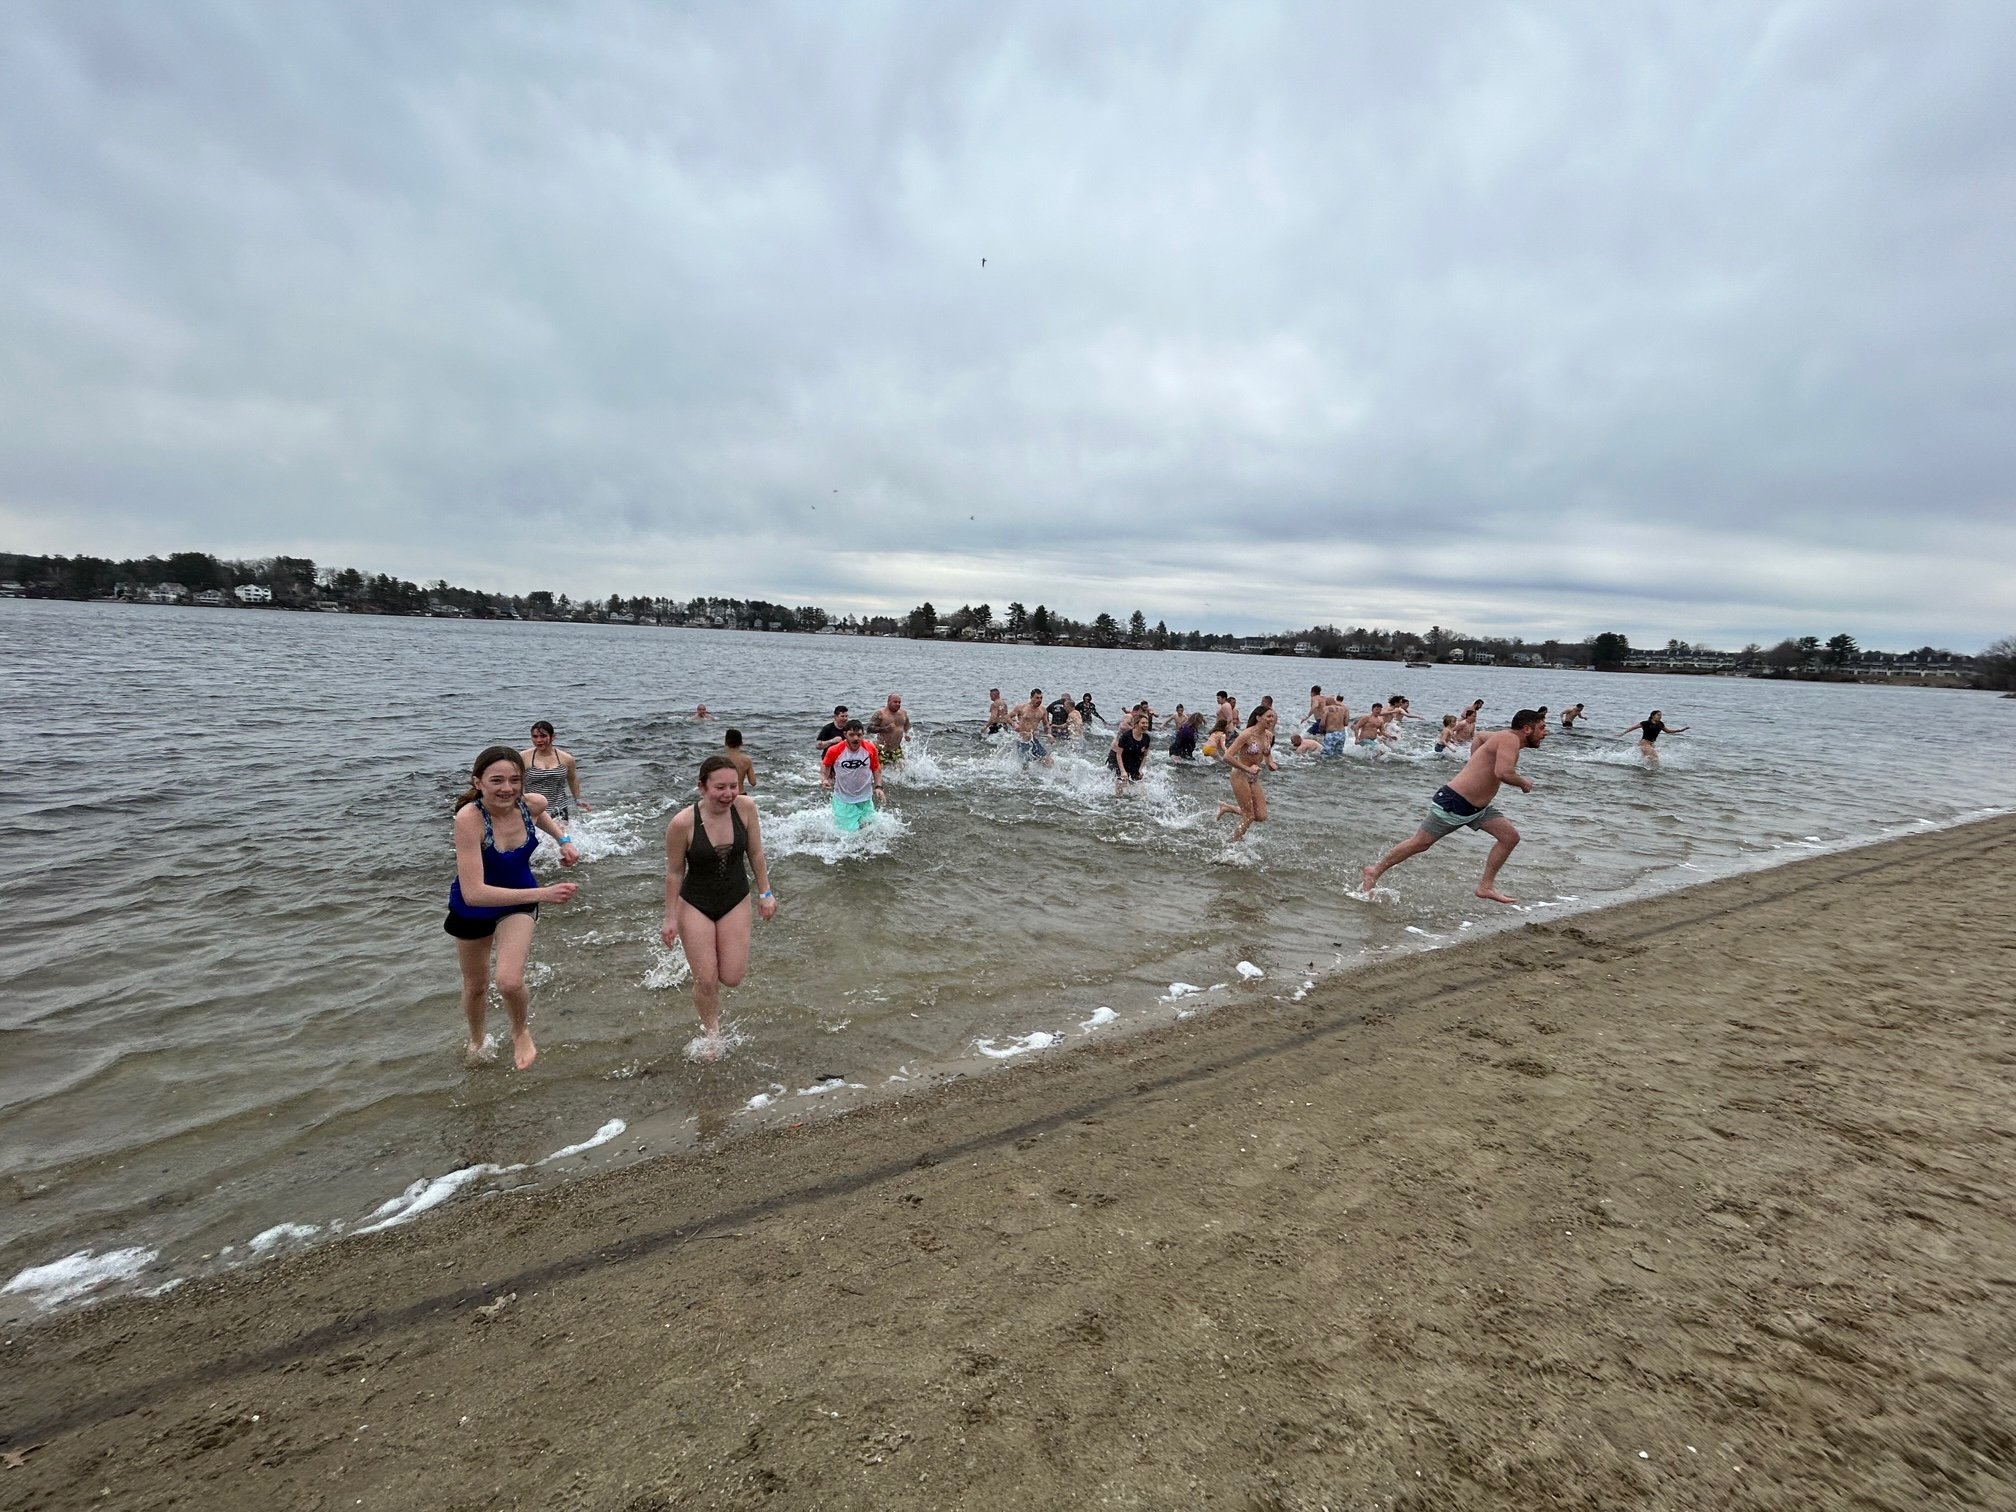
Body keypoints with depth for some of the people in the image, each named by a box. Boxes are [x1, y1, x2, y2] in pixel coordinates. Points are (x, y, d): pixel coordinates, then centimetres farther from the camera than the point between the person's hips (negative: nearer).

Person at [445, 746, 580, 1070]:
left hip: (518, 900, 1)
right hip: (472, 908, -1)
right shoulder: (469, 818, -35)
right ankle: (477, 1041, 54)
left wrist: (563, 839, -5)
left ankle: (521, 1032, 18)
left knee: (509, 982, -17)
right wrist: (541, 894, -46)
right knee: (475, 986, 21)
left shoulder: (533, 803, -22)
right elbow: (473, 893, -42)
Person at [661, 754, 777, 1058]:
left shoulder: (745, 807, -18)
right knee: (706, 981, 1)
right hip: (695, 904, -2)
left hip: (735, 900, 3)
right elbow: (674, 872, -11)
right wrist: (671, 918, -5)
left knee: (732, 978, 4)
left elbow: (755, 853, -2)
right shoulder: (682, 822, -25)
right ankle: (712, 1034, 32)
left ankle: (701, 958, 41)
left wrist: (765, 893, 3)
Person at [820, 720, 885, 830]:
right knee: (848, 832, -3)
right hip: (843, 800, -3)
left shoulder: (870, 749, -11)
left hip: (865, 799, 3)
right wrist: (824, 779, -12)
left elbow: (876, 768, 4)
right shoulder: (834, 751, -16)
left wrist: (878, 787, -4)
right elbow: (825, 765, 4)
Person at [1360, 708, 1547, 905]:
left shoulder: (1504, 738, 10)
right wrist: (1523, 783, -14)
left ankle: (1486, 887, 7)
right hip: (1453, 802, -9)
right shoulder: (1510, 739, -18)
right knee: (1420, 843, 1)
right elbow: (1503, 773, -34)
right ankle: (1375, 871, 15)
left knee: (1510, 837, 1)